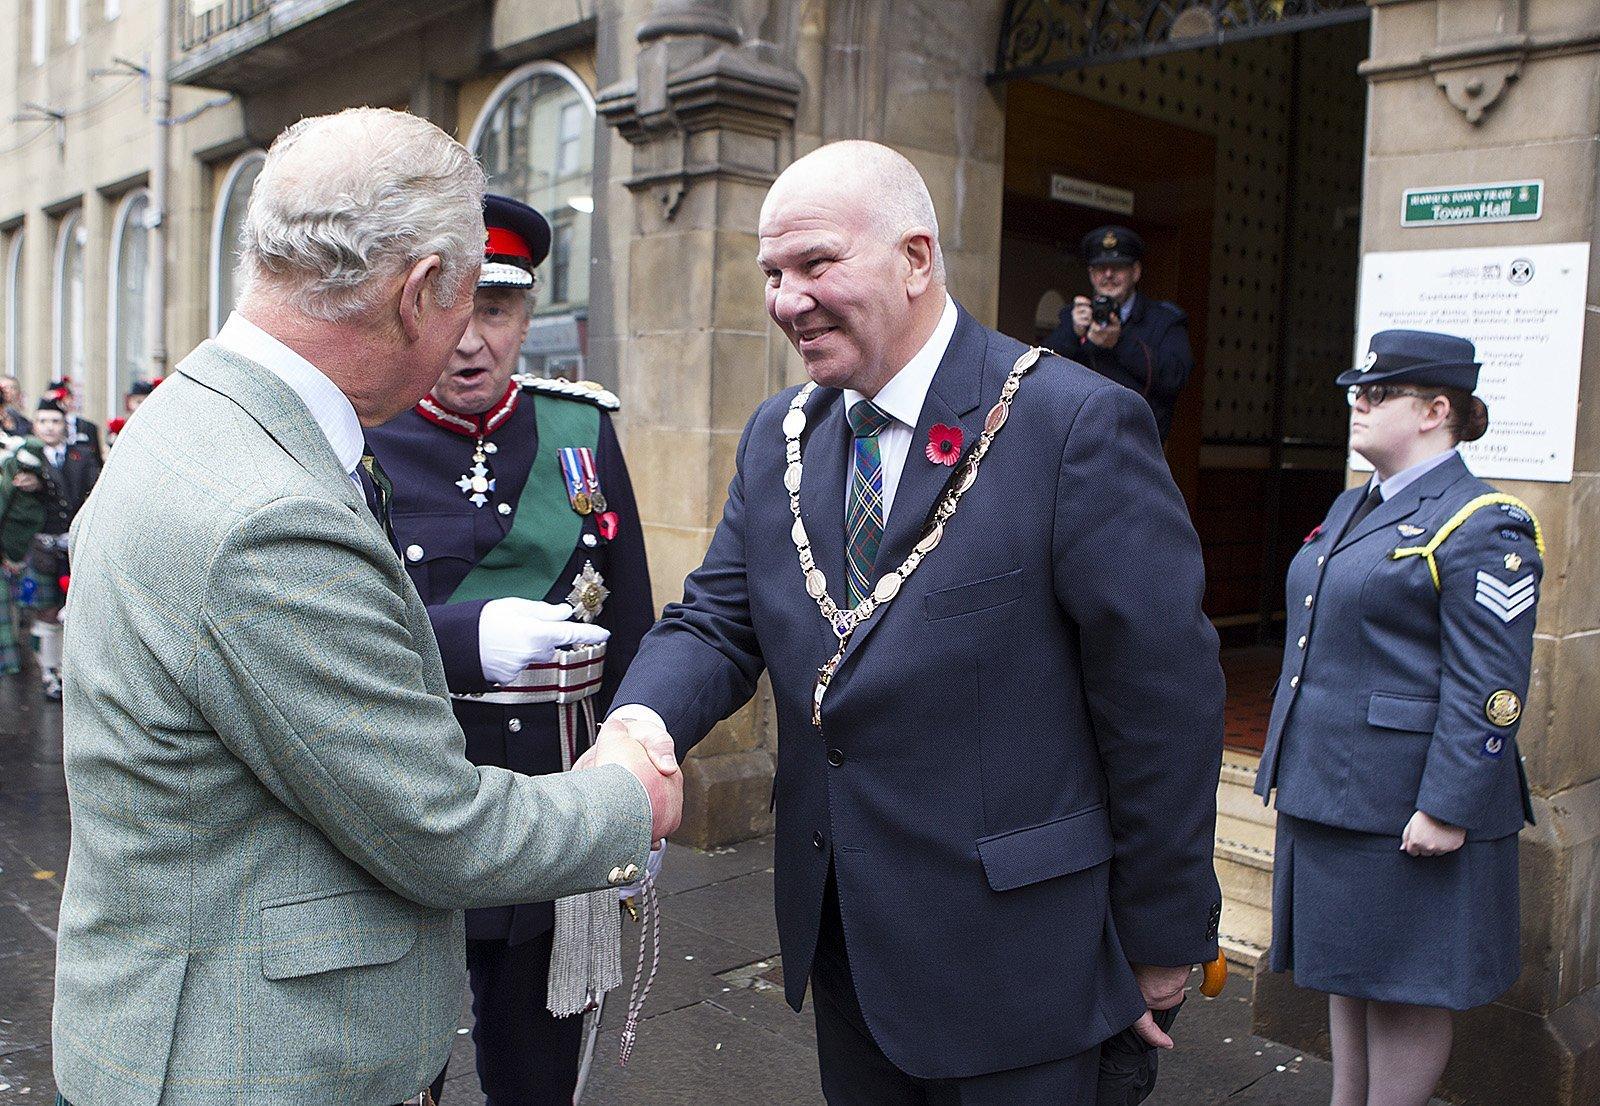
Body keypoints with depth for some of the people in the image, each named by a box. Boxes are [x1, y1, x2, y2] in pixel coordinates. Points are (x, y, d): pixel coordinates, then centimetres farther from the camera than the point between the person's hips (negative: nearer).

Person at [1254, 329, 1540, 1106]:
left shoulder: (1482, 525, -13)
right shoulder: (1352, 508, 14)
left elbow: (1488, 690, -17)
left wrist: (1448, 809, -20)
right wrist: (1290, 765, 21)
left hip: (1407, 806, -9)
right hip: (1332, 790, 9)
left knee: (1403, 985, 5)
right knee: (1346, 965, 19)